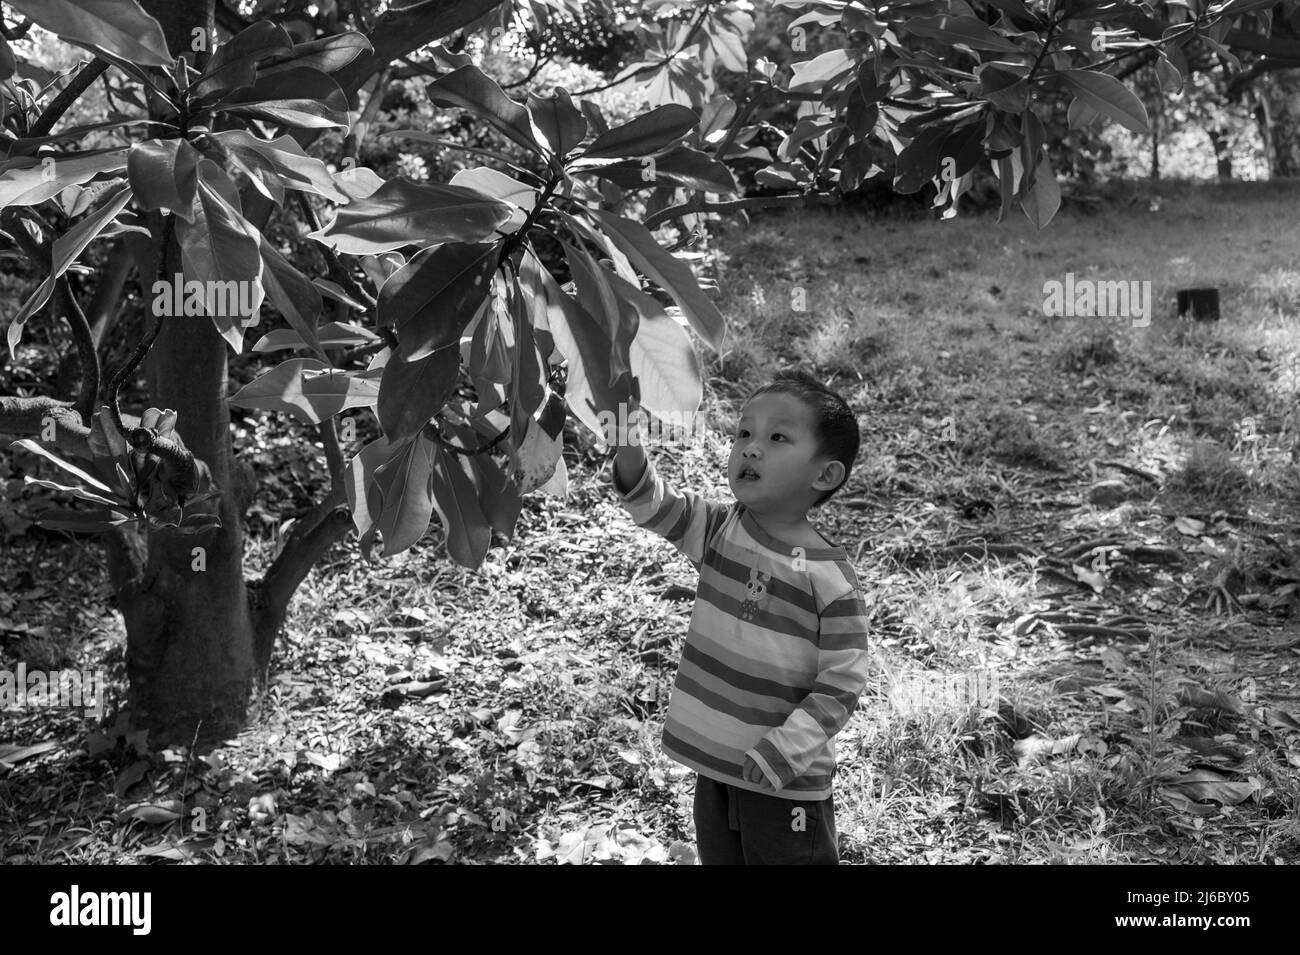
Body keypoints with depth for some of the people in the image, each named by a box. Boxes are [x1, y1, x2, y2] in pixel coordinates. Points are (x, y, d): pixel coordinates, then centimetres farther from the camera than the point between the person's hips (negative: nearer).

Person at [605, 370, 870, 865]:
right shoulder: (718, 530, -2)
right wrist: (625, 435, -34)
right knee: (719, 857, 21)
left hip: (786, 782, -5)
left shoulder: (831, 578, -16)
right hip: (712, 768, 5)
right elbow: (650, 502, -16)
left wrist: (774, 757, -20)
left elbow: (839, 688, -15)